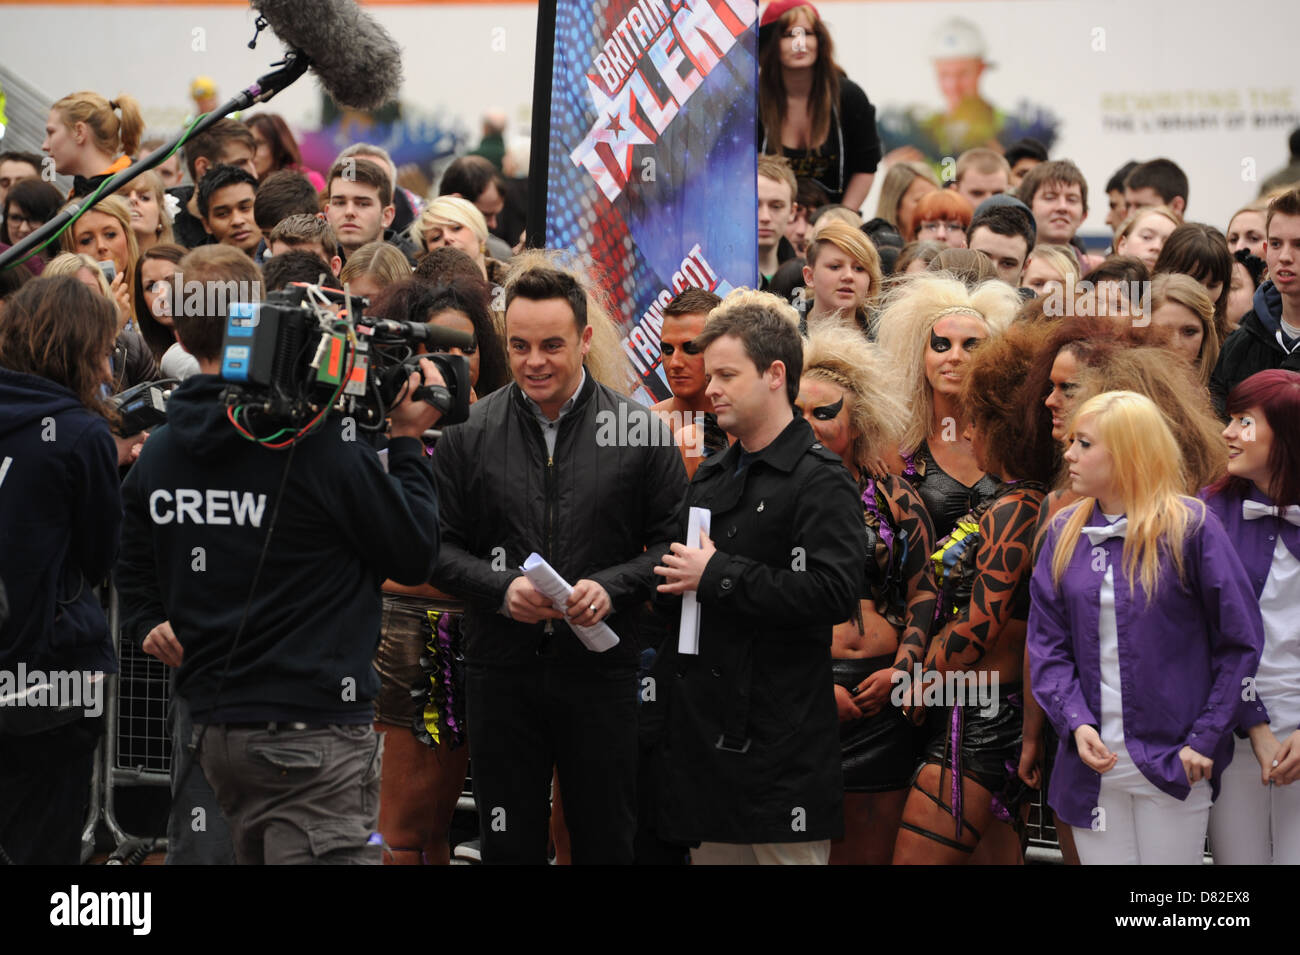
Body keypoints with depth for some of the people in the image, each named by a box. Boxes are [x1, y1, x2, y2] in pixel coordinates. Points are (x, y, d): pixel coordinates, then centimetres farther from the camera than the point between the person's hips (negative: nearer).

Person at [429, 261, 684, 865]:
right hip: (500, 673, 1)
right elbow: (438, 547, 5)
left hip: (604, 675, -1)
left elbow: (672, 543, 2)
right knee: (508, 845, 7)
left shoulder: (640, 431, 0)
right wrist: (500, 588, -13)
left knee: (609, 843, 5)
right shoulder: (468, 433, 4)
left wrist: (611, 588, -15)